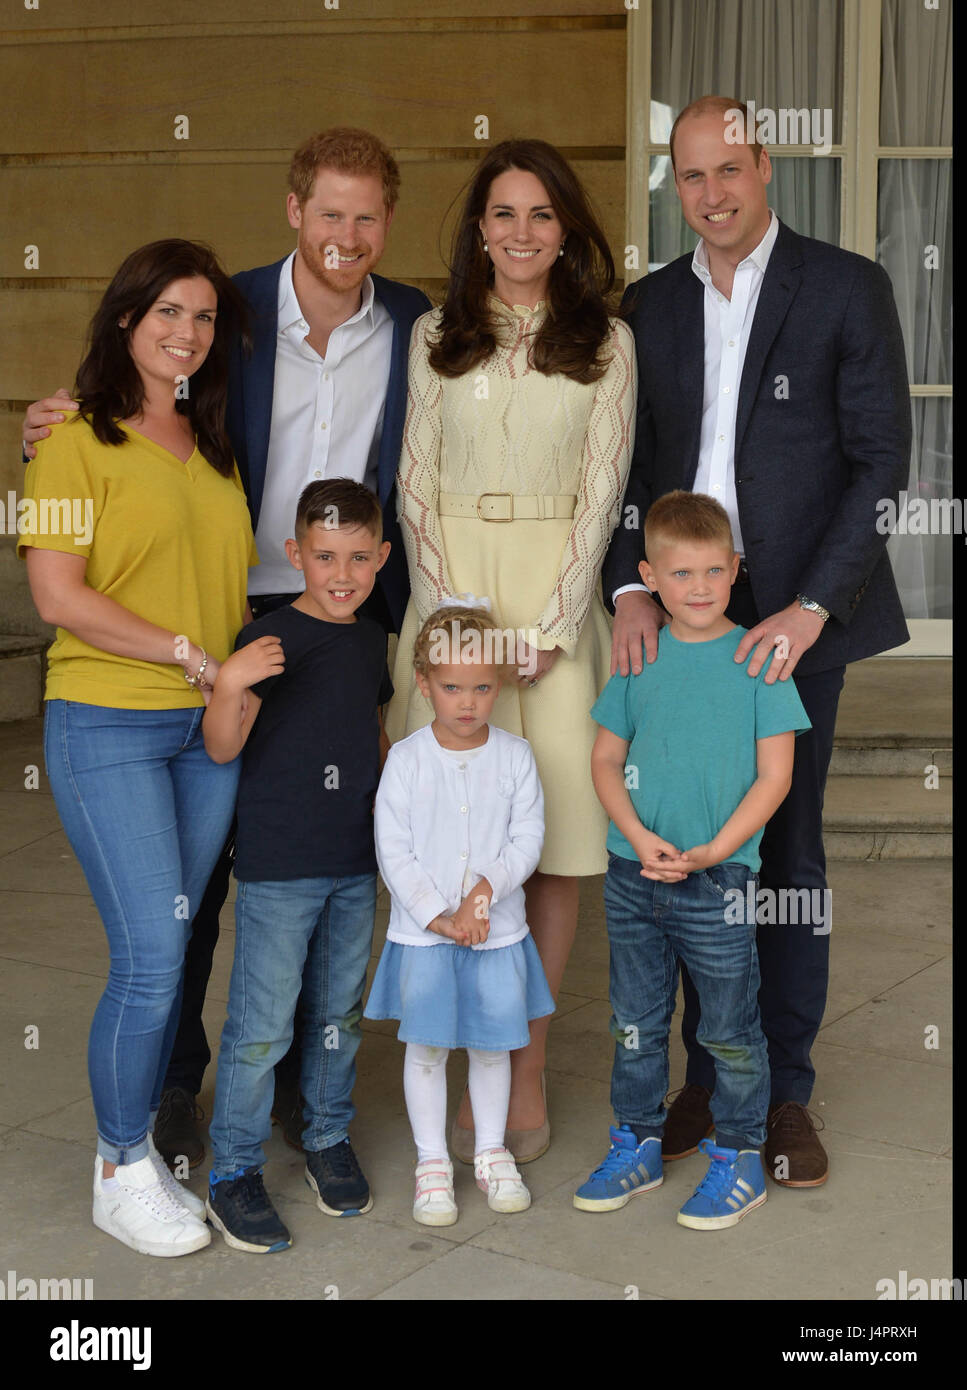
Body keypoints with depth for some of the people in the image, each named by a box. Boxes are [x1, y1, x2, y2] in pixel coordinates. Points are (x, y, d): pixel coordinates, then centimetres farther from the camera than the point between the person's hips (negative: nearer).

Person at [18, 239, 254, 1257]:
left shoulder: (216, 450, 14)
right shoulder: (78, 444, -5)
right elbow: (59, 596, -12)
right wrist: (191, 656, -14)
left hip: (210, 727, 6)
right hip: (107, 725, -6)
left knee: (168, 955, 10)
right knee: (150, 958, -7)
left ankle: (137, 1152, 25)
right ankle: (120, 1175, 12)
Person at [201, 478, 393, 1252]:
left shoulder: (372, 640, 7)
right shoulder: (269, 641, -13)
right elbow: (223, 748, -18)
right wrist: (229, 685, -36)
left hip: (357, 864, 6)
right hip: (277, 867, -6)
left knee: (341, 1012, 17)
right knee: (263, 1023, -1)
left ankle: (330, 1138, 34)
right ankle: (234, 1172, 13)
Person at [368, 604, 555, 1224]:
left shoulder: (515, 756, -2)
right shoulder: (407, 759, -6)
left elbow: (528, 840, -3)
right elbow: (393, 851, -8)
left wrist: (487, 888, -19)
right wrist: (437, 916, -14)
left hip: (498, 930, 1)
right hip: (422, 933, -1)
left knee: (493, 1045, 12)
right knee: (426, 1049, 5)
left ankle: (492, 1153, 29)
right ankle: (433, 1162, 19)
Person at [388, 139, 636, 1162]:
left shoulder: (606, 342, 7)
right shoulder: (435, 338, 11)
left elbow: (603, 490, 1)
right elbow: (415, 482, 7)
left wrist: (547, 628, -9)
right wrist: (453, 615, -6)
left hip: (556, 597, -1)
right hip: (451, 590, 1)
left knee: (551, 842, -1)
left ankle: (528, 1068, 11)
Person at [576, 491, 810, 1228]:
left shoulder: (758, 659, -6)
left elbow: (774, 775, -7)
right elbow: (606, 759, 8)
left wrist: (713, 850, -15)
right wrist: (638, 835, -8)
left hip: (719, 882, -3)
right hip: (633, 876, 4)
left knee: (731, 1027, 7)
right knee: (635, 1021, 15)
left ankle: (739, 1159, 23)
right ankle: (638, 1144, 32)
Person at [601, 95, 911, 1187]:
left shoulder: (846, 288, -1)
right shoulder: (650, 304, 11)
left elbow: (882, 460, -6)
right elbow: (630, 463, 11)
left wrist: (810, 607, -14)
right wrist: (630, 587, -5)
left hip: (795, 616, -3)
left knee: (788, 853, 5)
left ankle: (785, 1092, 18)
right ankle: (707, 1078, 20)